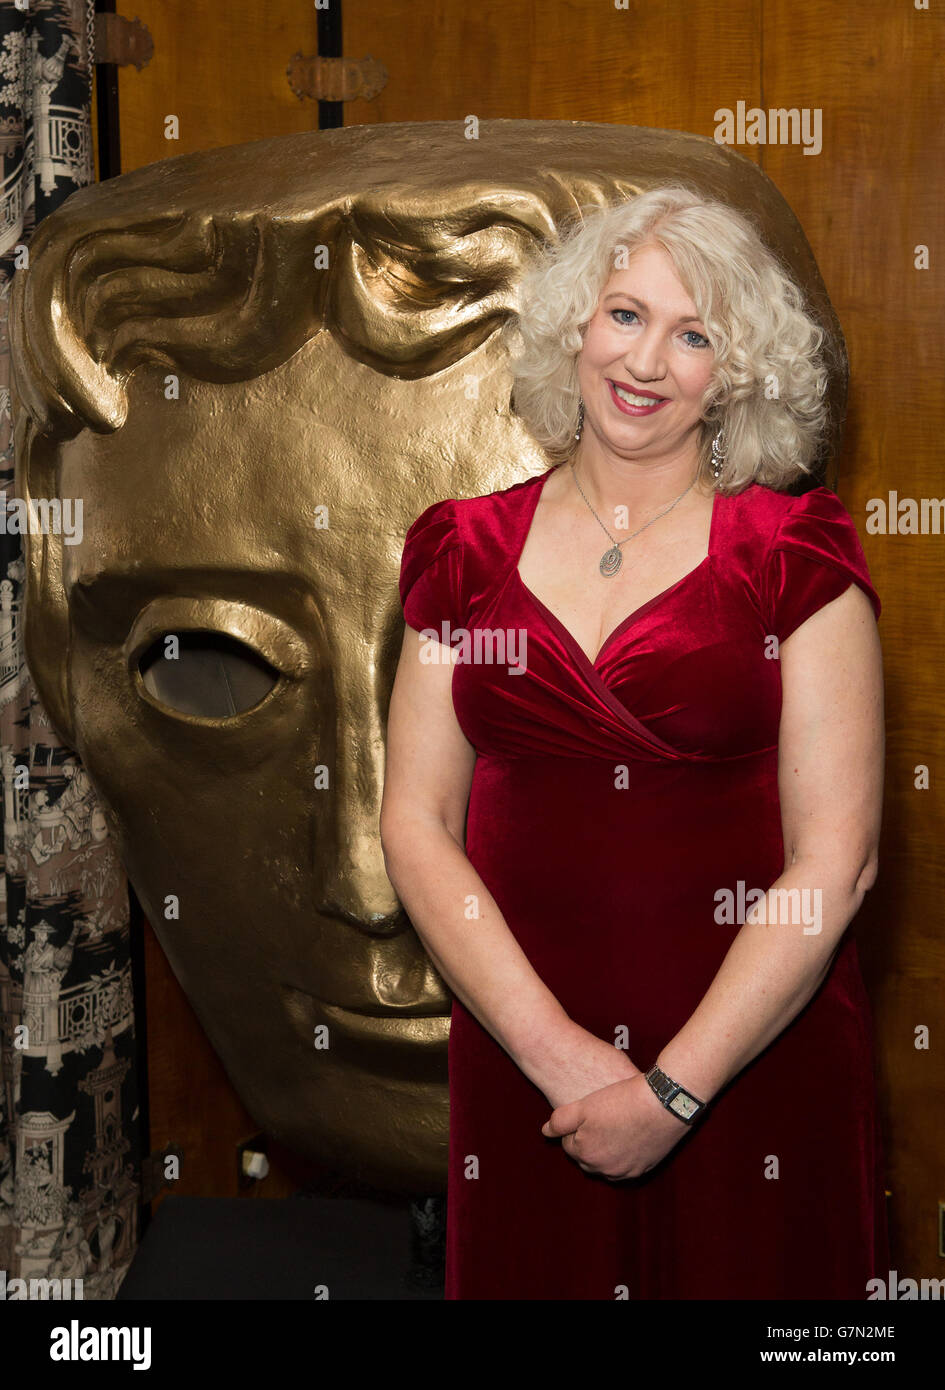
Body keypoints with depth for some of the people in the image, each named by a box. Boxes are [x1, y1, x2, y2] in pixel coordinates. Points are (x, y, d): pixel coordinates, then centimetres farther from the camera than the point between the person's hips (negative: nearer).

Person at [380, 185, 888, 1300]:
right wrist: (553, 1046, -11)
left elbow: (835, 858, -9)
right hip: (521, 1060, 2)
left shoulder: (793, 556, -4)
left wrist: (673, 1089, -13)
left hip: (756, 1061, -2)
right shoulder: (469, 551, 4)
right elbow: (415, 823, 0)